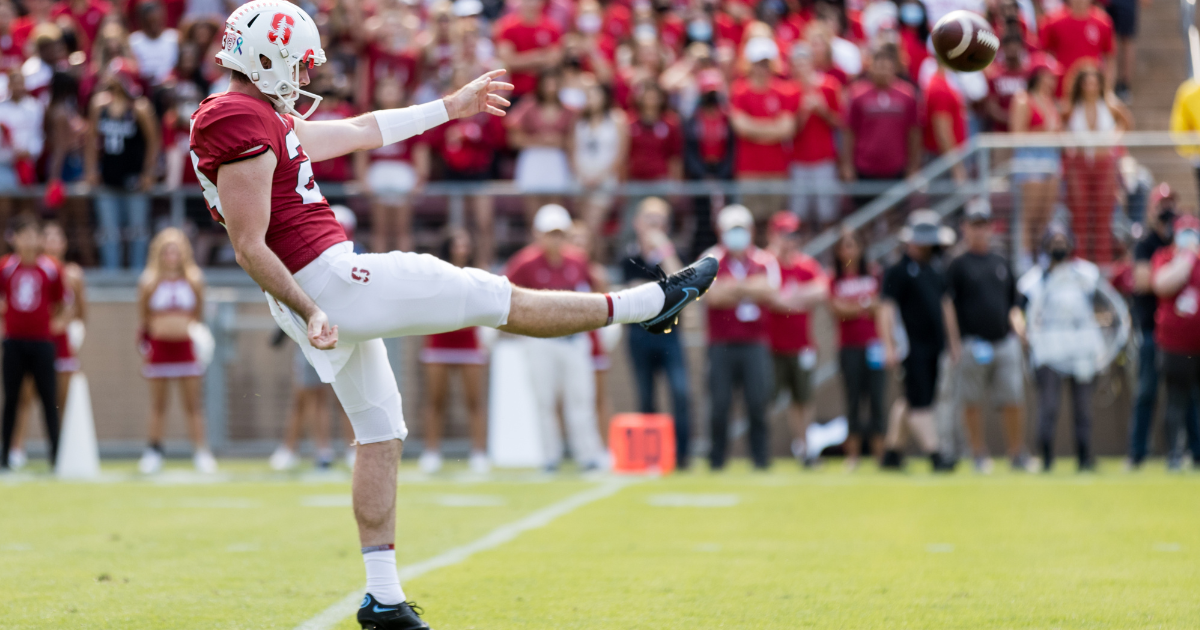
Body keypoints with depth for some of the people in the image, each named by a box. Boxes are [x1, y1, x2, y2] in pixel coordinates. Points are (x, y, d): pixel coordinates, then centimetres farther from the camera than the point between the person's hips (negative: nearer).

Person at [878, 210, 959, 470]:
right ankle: (934, 455, -10)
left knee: (909, 400, 14)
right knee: (920, 402, -8)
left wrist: (953, 343, 23)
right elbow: (887, 309, -12)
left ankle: (892, 451, 23)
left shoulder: (937, 269, 15)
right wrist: (889, 347, -20)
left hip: (935, 345, 7)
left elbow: (946, 305, 23)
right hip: (913, 347, -7)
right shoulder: (898, 272, -7)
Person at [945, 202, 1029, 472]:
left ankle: (1017, 454, 8)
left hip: (1005, 341, 3)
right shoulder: (958, 265, 2)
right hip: (973, 345, -3)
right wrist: (954, 343, -8)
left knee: (1014, 401, -1)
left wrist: (1017, 322, 6)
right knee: (973, 402, 2)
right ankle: (979, 454, 11)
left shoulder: (1001, 263, 16)